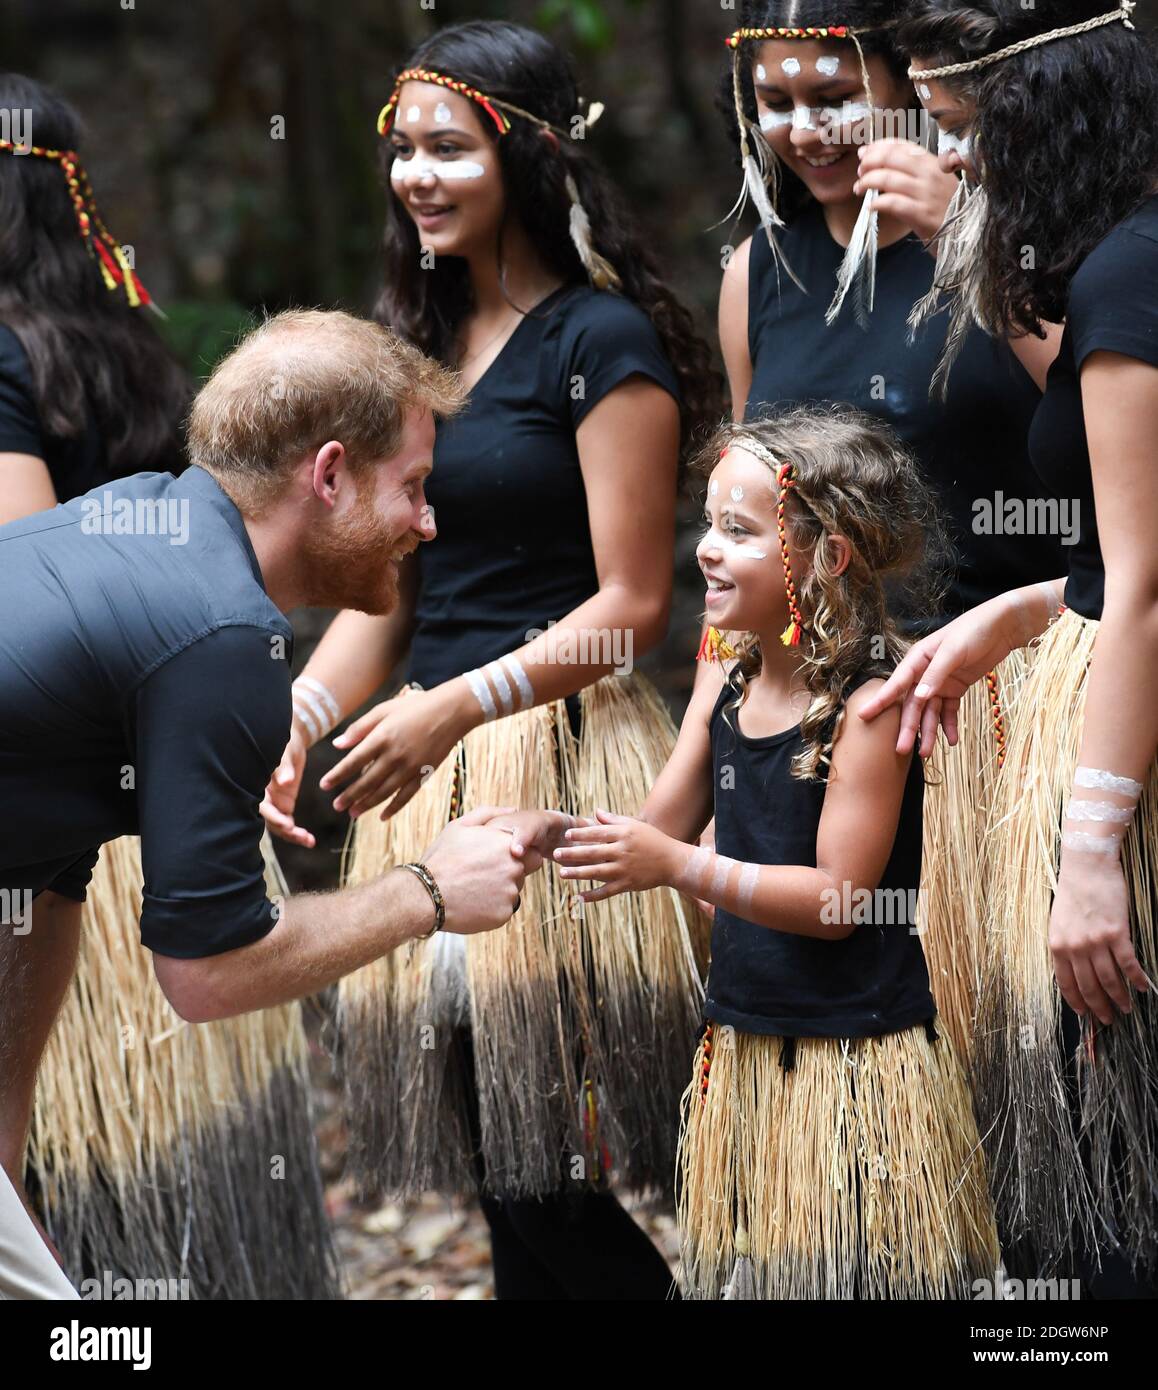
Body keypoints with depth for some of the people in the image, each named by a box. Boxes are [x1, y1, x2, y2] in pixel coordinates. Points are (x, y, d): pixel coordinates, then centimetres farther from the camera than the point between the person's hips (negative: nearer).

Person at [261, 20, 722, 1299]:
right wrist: (295, 720, 0)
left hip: (560, 750, -7)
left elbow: (632, 603, -10)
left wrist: (456, 705, -20)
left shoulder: (605, 341, -6)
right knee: (496, 1180, 7)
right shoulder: (416, 343, 16)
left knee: (560, 1172, -8)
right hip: (429, 772, 7)